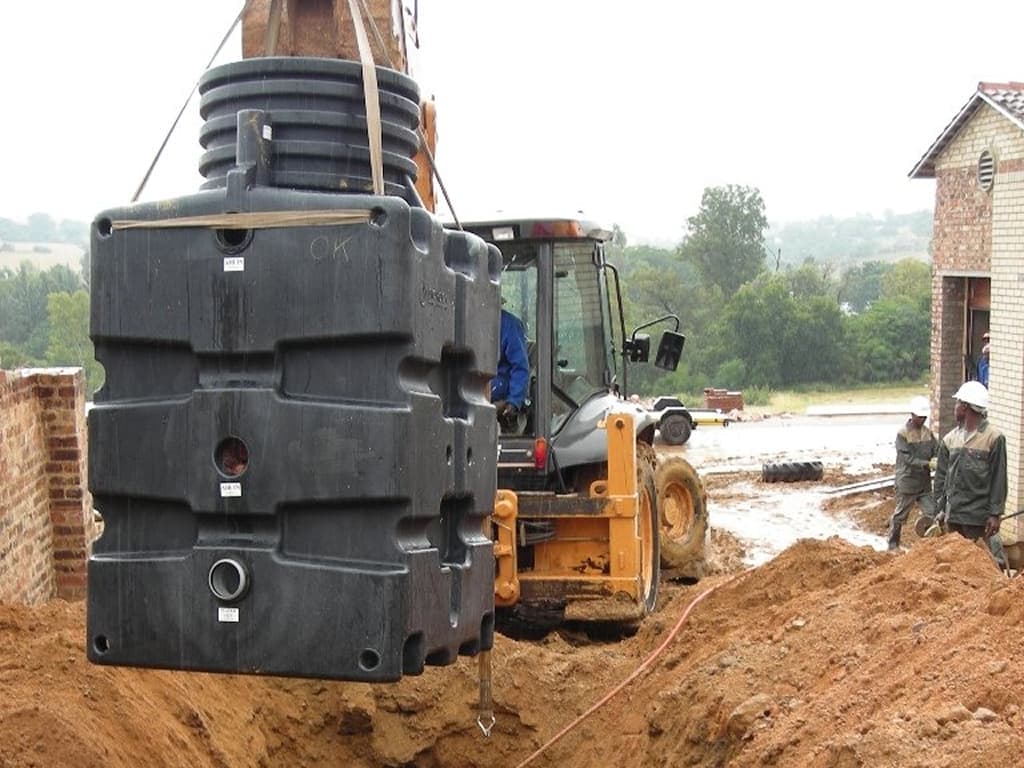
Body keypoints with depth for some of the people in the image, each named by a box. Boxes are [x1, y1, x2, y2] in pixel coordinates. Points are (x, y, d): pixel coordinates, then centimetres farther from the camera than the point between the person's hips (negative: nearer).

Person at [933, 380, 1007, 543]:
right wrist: (941, 509, 9)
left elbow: (999, 479, -8)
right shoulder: (950, 439, 9)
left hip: (978, 517, -6)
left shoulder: (994, 438, -7)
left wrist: (995, 513, -10)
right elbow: (941, 475, 13)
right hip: (953, 515, 6)